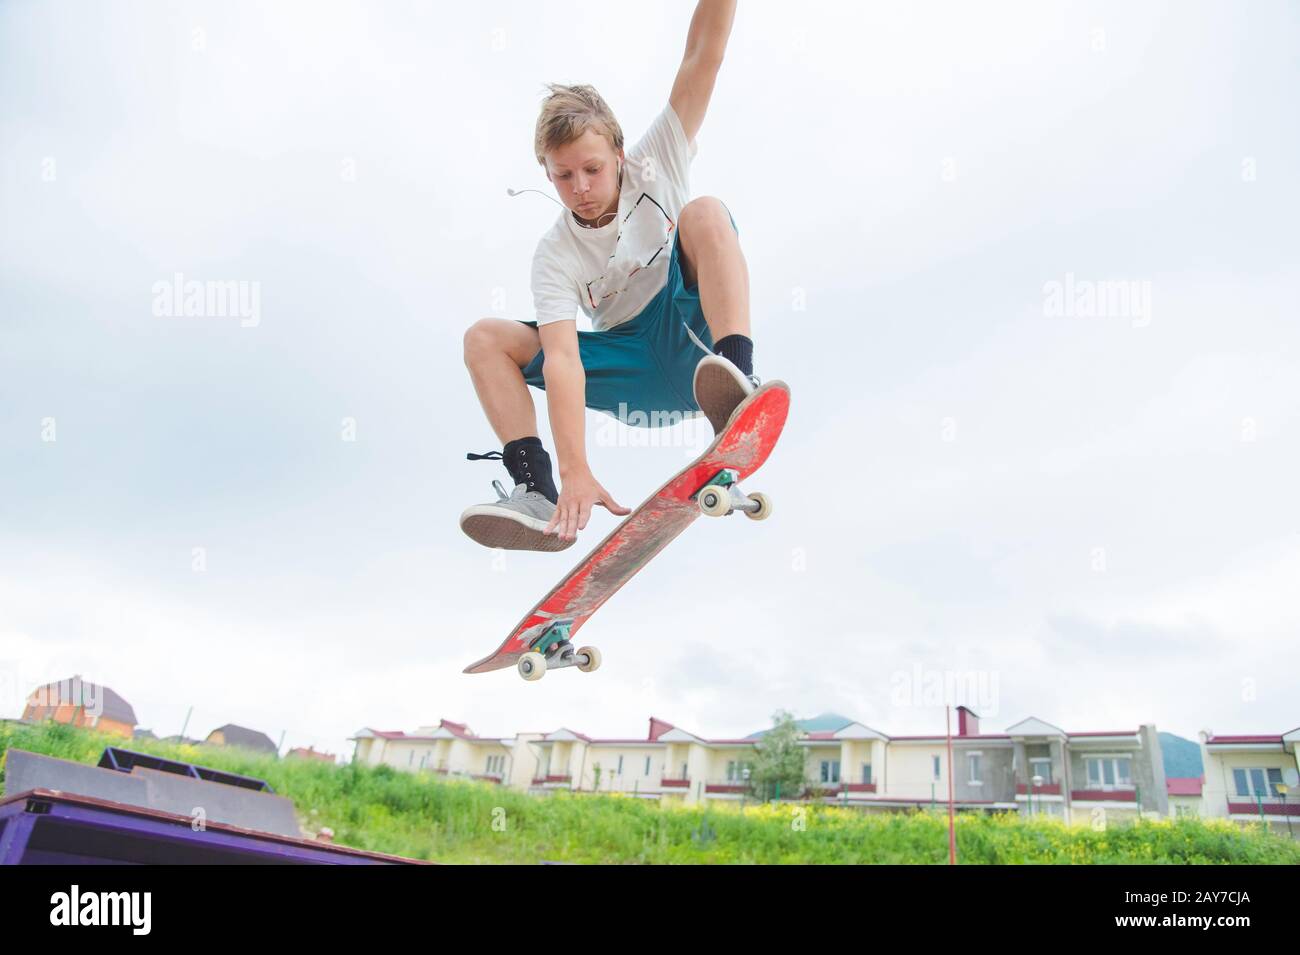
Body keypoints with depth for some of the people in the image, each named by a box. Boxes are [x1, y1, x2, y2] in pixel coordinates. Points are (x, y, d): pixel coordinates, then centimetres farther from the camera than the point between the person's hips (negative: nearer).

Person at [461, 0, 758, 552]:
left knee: (705, 212, -25)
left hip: (692, 337, -1)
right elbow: (561, 358, -26)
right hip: (637, 378, 2)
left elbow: (701, 59, -13)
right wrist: (576, 471, -39)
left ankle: (737, 376, -43)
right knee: (485, 339, -11)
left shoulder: (654, 168, -5)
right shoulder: (555, 255, -10)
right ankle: (537, 490, -26)